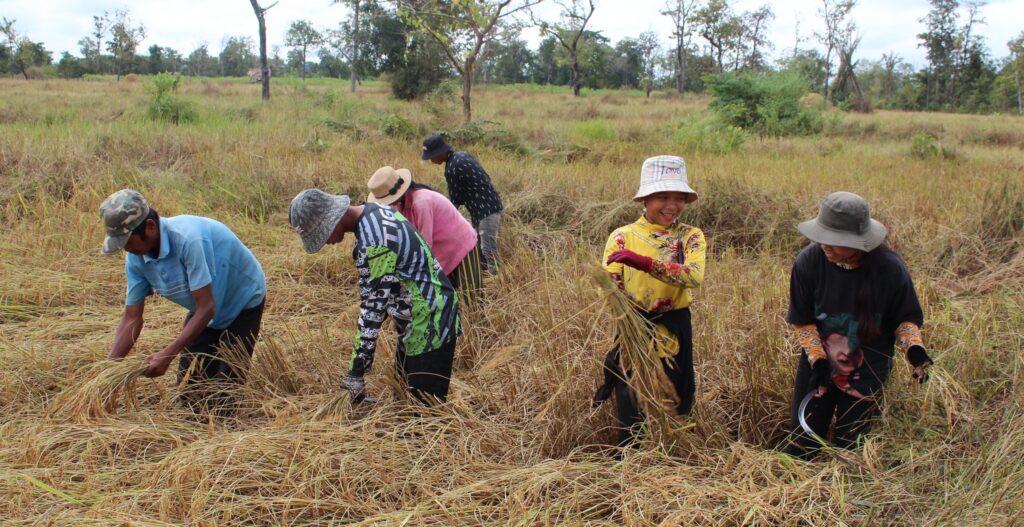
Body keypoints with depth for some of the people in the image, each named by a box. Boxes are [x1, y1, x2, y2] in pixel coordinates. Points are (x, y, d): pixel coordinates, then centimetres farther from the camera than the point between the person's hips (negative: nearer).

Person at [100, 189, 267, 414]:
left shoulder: (189, 239, -37)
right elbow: (132, 318, -8)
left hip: (243, 302, -7)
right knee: (189, 382, 6)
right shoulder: (135, 258, -14)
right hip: (203, 308, 7)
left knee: (227, 388, -13)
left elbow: (207, 307, -34)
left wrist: (168, 354, -37)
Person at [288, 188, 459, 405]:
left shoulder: (372, 243, -28)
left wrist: (355, 373, -18)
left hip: (429, 322, -10)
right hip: (425, 314, 10)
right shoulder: (375, 211, 2)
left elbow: (373, 308, -24)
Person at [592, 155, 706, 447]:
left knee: (674, 399, 15)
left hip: (675, 330, 1)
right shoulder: (622, 237, -3)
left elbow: (694, 275, -25)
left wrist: (642, 262, -36)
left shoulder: (690, 236, -4)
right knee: (631, 404, 6)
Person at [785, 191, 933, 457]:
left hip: (868, 372, -1)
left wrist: (914, 348, -23)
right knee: (803, 443, 9)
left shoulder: (890, 269, -20)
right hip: (818, 364, 1)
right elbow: (802, 320, -7)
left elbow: (905, 318, -4)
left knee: (849, 446, 11)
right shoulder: (808, 261, -18)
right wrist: (818, 360, -15)